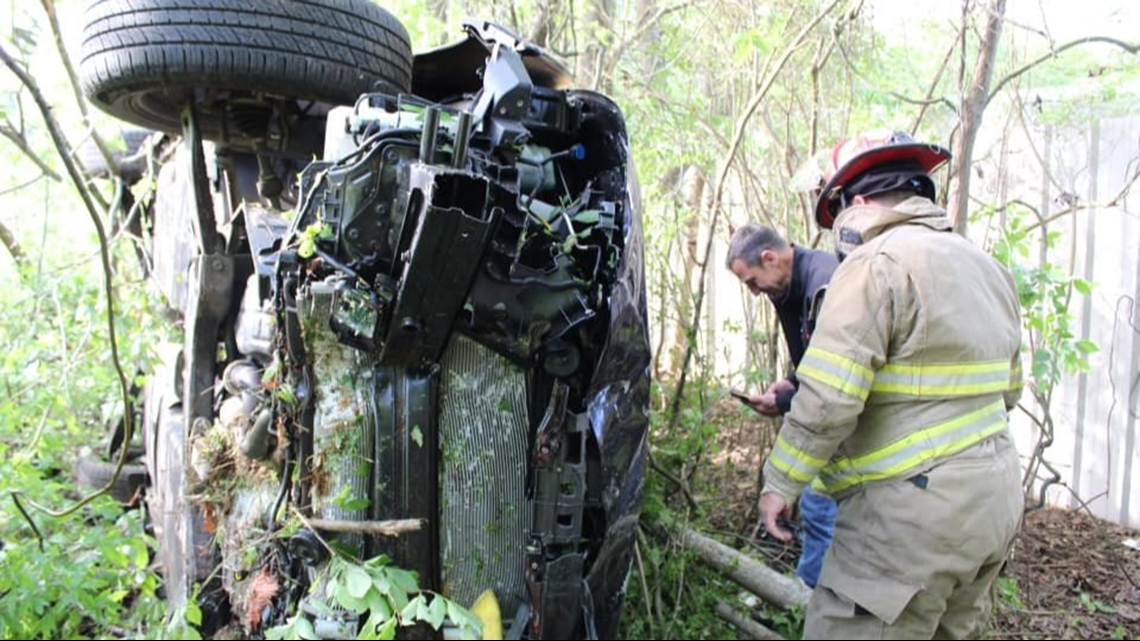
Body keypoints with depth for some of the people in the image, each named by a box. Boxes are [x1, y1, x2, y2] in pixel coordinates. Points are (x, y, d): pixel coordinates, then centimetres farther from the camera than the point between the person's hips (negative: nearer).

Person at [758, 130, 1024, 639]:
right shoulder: (986, 267, 14)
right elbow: (1007, 390, 21)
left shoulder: (877, 263, -15)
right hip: (996, 499, 10)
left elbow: (827, 400, -22)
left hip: (913, 508, -10)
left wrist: (779, 481, -11)